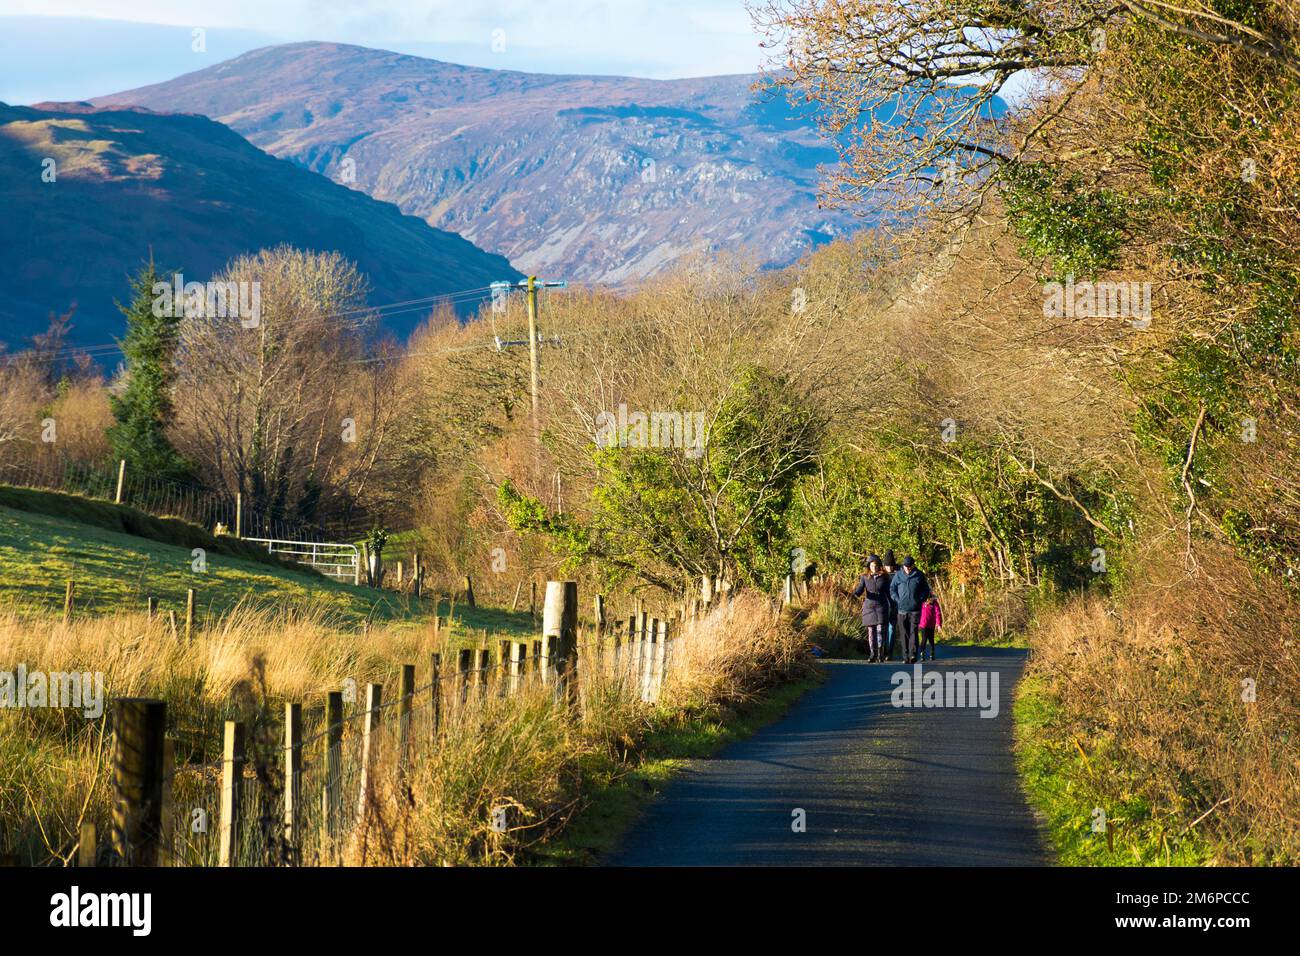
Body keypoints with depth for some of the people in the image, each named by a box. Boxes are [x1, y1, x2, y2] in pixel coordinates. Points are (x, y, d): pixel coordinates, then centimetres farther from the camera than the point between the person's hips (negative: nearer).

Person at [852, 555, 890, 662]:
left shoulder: (884, 578, 4)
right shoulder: (864, 578, 5)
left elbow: (888, 593, 9)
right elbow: (859, 592, -2)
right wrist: (855, 592, -26)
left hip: (881, 606, -1)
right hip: (869, 607, 1)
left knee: (880, 630, -12)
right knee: (871, 632, 2)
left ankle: (880, 654, -8)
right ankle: (873, 655, 10)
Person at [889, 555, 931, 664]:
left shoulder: (919, 575, 6)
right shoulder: (898, 576, 7)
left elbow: (926, 590, 14)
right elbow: (892, 589, 12)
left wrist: (920, 600, -1)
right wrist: (897, 600, -2)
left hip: (915, 609, -1)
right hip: (902, 609, 1)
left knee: (913, 632, -11)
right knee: (904, 634, 3)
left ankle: (913, 654, -17)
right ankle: (906, 657, 7)